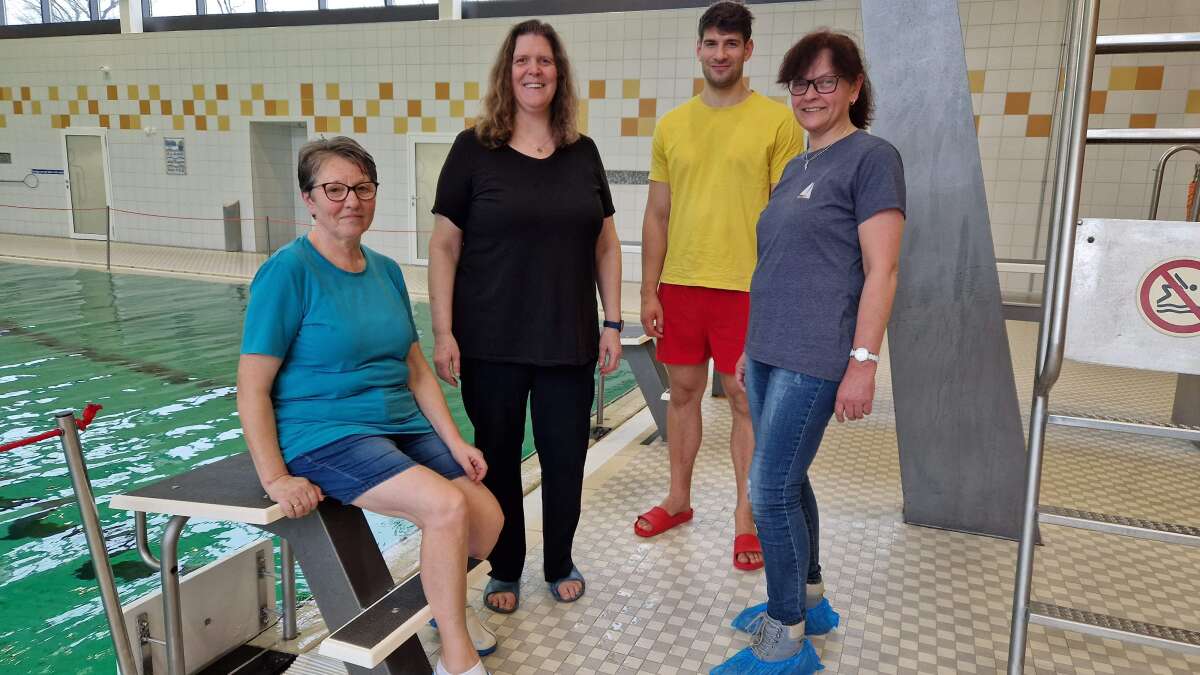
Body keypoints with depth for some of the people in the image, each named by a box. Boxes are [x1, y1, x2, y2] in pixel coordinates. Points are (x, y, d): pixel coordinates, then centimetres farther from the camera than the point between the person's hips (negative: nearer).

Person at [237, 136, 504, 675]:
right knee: (448, 507, -25)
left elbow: (417, 371, 12)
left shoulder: (386, 271, 9)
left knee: (488, 520, -6)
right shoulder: (289, 270, -11)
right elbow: (252, 388, -12)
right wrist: (275, 478, -17)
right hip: (324, 435, -7)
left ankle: (443, 594, 28)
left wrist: (454, 442, 3)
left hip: (403, 428, 7)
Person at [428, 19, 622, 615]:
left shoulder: (583, 153, 7)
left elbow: (605, 244, 10)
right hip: (492, 345, -2)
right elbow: (444, 245, -4)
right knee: (498, 457, 10)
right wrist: (443, 333, -9)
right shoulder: (474, 150, -3)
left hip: (569, 341, 3)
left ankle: (560, 563, 33)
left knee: (565, 456, 10)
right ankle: (504, 570, 30)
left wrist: (612, 323, 5)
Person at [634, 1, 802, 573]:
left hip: (747, 288, -3)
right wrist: (649, 291, 5)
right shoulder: (671, 125, 8)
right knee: (683, 392, 14)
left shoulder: (776, 121, -3)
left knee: (746, 403, 4)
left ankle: (746, 518, 18)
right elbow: (657, 214, 9)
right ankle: (678, 499, 30)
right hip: (679, 285, 4)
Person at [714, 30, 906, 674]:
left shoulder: (871, 157, -7)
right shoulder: (796, 168, 16)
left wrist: (863, 362, -19)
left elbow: (881, 270, -14)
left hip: (813, 359, -8)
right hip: (769, 353, 8)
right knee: (786, 482, 15)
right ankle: (808, 600, 33)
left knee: (771, 491, -5)